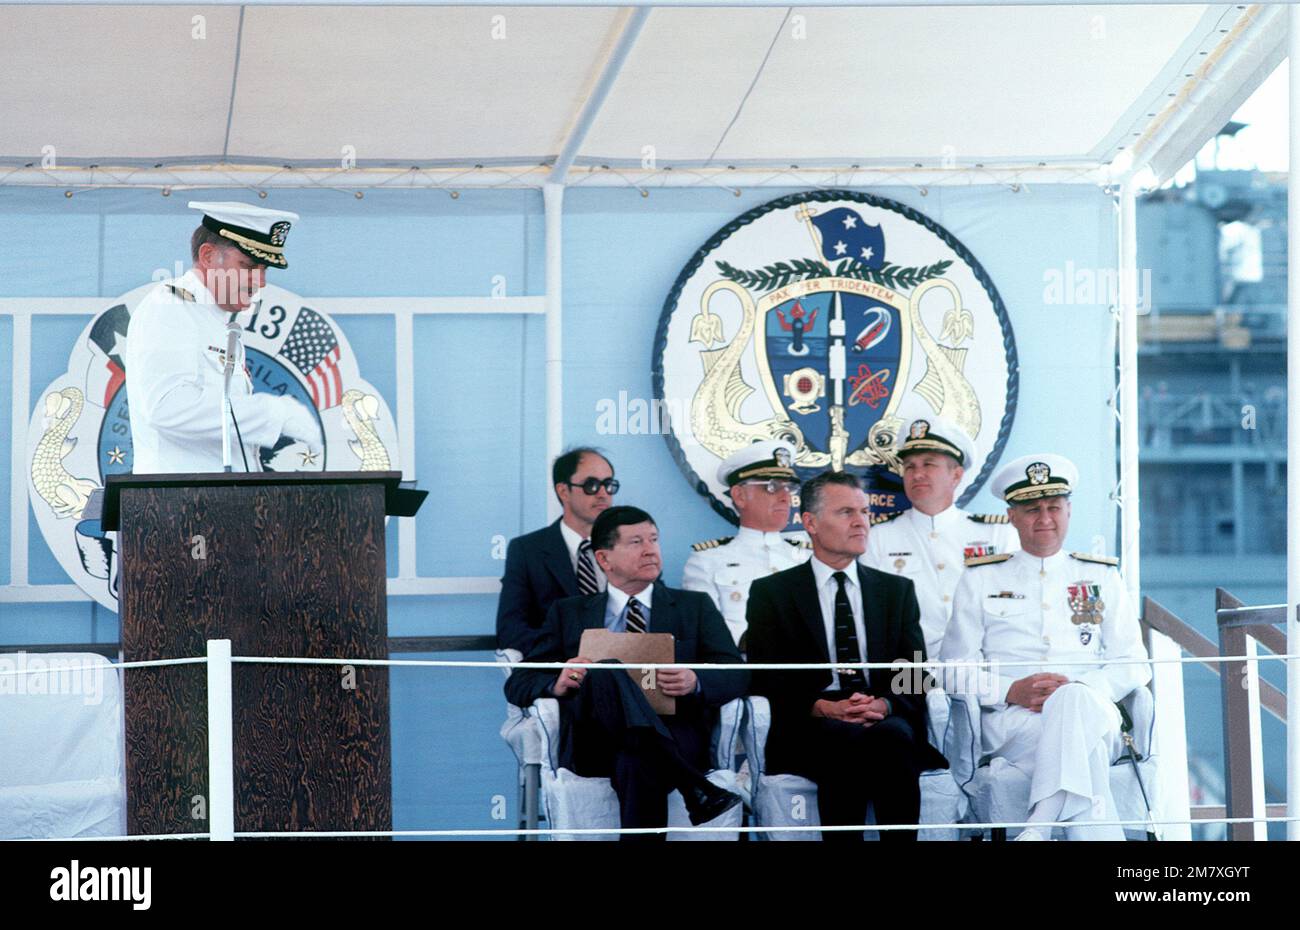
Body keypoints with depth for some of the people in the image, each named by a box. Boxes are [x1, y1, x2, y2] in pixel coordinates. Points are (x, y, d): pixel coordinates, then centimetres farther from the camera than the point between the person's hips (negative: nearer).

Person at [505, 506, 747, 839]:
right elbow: (518, 684, 16)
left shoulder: (694, 607, 22)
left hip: (673, 735, -1)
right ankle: (695, 790, -43)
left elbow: (737, 675, 11)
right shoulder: (569, 613, 22)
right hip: (593, 744, 1)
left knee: (639, 761, -40)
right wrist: (557, 684, -9)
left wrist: (696, 683, -14)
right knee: (604, 672, -34)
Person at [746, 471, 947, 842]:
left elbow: (916, 674, 11)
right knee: (842, 743, -37)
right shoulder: (771, 593, 13)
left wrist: (885, 704, -12)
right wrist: (824, 708, -15)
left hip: (887, 722, 2)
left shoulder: (898, 590, 21)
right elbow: (766, 679, 3)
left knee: (893, 736, -35)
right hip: (809, 731, -2)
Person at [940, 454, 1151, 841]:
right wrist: (1012, 690, -10)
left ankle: (1039, 827, -48)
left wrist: (1077, 690, -8)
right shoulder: (981, 580, 18)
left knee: (1073, 700, -39)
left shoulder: (1102, 577, 21)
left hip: (1092, 708, 1)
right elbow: (955, 670, 11)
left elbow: (1132, 665, 13)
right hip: (1011, 720, -1)